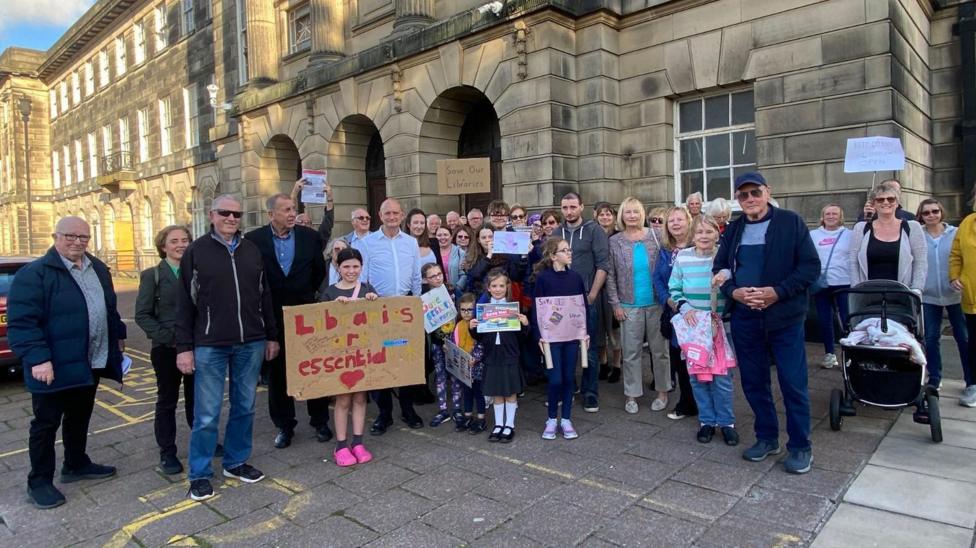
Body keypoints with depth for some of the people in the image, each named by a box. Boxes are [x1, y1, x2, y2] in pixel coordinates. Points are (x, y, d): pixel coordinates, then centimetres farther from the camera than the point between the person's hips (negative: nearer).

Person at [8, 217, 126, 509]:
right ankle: (39, 481, 18)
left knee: (80, 417, 19)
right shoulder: (34, 274, -12)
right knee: (46, 423, 5)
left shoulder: (98, 269, 11)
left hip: (92, 362, 7)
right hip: (55, 365, -7)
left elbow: (110, 308, 23)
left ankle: (76, 465, 35)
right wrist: (37, 358, -24)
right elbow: (22, 322, -18)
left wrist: (118, 335, 22)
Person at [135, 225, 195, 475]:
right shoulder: (152, 275, -3)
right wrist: (167, 337, -16)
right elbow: (142, 315, -6)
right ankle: (167, 453, 20)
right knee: (167, 401, 9)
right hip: (166, 349, -2)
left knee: (196, 398, 15)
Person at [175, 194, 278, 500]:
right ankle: (200, 474, 17)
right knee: (207, 414, 2)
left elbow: (264, 296, 13)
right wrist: (184, 347, -5)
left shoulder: (252, 250, 9)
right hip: (209, 345, -3)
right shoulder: (196, 251, -1)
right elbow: (185, 303, -2)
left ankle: (236, 462, 28)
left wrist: (271, 336, 12)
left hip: (251, 343, 4)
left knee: (245, 407, 12)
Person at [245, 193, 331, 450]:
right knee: (277, 372, 10)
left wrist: (307, 296, 9)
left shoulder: (309, 236, -1)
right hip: (272, 316, 0)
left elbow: (320, 271, 9)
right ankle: (284, 426, 24)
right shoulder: (253, 239, -5)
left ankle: (320, 421, 23)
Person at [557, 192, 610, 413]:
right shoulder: (556, 233, 9)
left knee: (589, 347, 2)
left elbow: (603, 265, -7)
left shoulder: (594, 230, -2)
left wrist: (591, 295, -10)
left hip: (586, 298, -3)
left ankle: (591, 393, 14)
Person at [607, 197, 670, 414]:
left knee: (660, 349, 9)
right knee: (631, 352, 6)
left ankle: (662, 391, 25)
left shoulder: (656, 235, 1)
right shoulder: (614, 241, 1)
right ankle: (631, 395, 19)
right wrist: (615, 304, -3)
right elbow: (610, 275, 1)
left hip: (656, 303, 0)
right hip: (629, 305, 0)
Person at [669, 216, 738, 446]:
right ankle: (707, 420, 23)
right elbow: (675, 289, 5)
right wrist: (684, 308, -10)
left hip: (720, 324, -2)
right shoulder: (682, 257, 0)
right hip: (692, 325, 2)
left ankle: (726, 422, 20)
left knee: (722, 376, 2)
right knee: (697, 375, 8)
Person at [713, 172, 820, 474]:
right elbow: (719, 268, 13)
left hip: (785, 317, -4)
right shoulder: (733, 230, 10)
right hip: (745, 319, 4)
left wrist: (776, 292, -18)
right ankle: (766, 438, 28)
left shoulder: (790, 222, -3)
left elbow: (810, 266, -7)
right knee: (754, 382, 12)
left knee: (793, 384, 1)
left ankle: (800, 447, 17)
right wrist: (733, 292, -7)